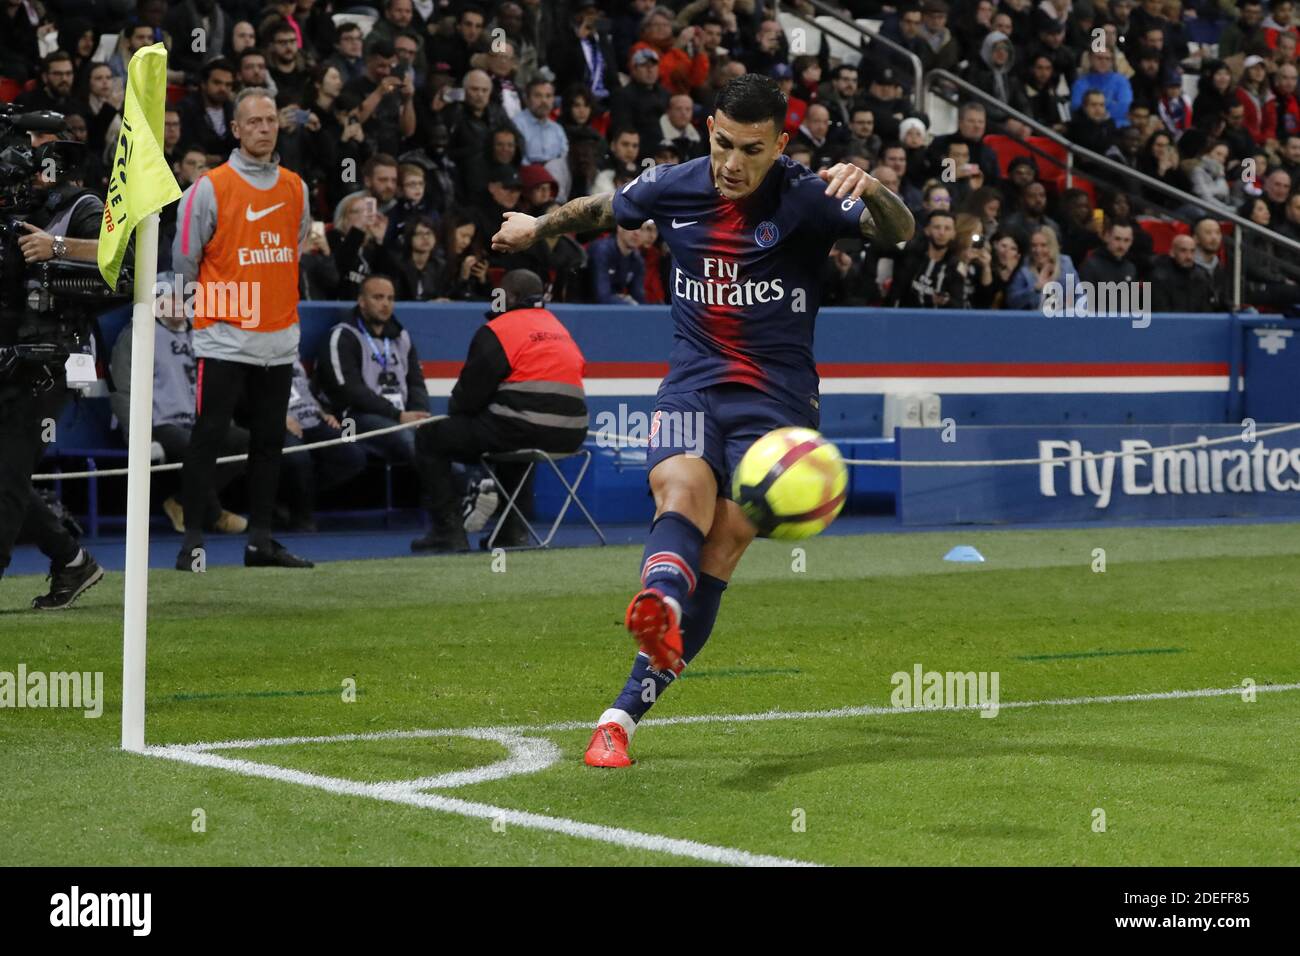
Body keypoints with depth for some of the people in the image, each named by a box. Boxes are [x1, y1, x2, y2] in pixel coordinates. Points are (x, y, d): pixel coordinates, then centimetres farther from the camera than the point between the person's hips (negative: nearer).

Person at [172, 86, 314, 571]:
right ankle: (192, 541, -1)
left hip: (279, 340, 5)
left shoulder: (295, 188, 10)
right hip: (224, 339, -5)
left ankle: (261, 541, 15)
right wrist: (209, 304, 7)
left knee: (269, 441, 8)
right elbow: (184, 256, -2)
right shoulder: (211, 186, -6)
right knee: (207, 438, -5)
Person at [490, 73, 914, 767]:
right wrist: (538, 226, 34)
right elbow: (603, 209, 24)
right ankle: (659, 605, -61)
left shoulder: (806, 198, -9)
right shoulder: (673, 188, 3)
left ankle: (624, 714, -9)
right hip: (691, 386, 2)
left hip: (775, 398, -2)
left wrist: (870, 190, -43)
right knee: (682, 491, -28)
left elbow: (896, 233, -24)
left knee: (722, 547, -11)